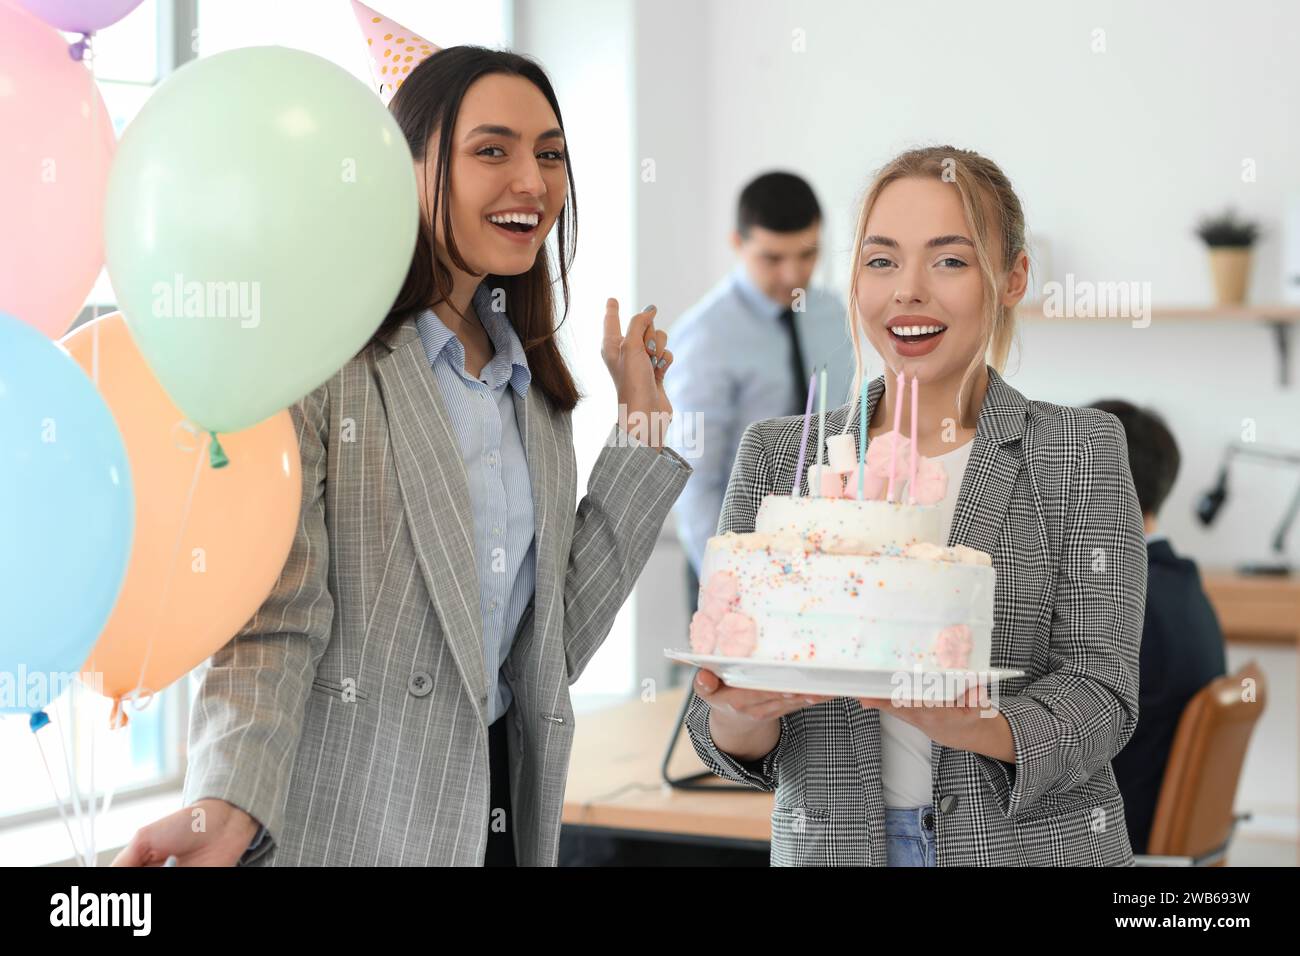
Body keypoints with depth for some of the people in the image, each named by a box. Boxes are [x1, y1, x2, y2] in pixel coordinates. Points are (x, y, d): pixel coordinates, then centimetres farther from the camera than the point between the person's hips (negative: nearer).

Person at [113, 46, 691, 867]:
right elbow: (274, 623, -15)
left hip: (508, 812, 6)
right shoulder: (317, 360, -9)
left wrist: (642, 428, 4)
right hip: (339, 824, -6)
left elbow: (553, 646, 5)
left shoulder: (532, 387, 9)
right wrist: (231, 806, -32)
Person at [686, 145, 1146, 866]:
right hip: (826, 846, 1)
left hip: (1035, 842, -1)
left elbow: (1098, 695, -11)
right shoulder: (775, 456, 0)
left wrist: (962, 724, -30)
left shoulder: (1081, 451, -3)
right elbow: (719, 729, -2)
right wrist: (742, 718, -24)